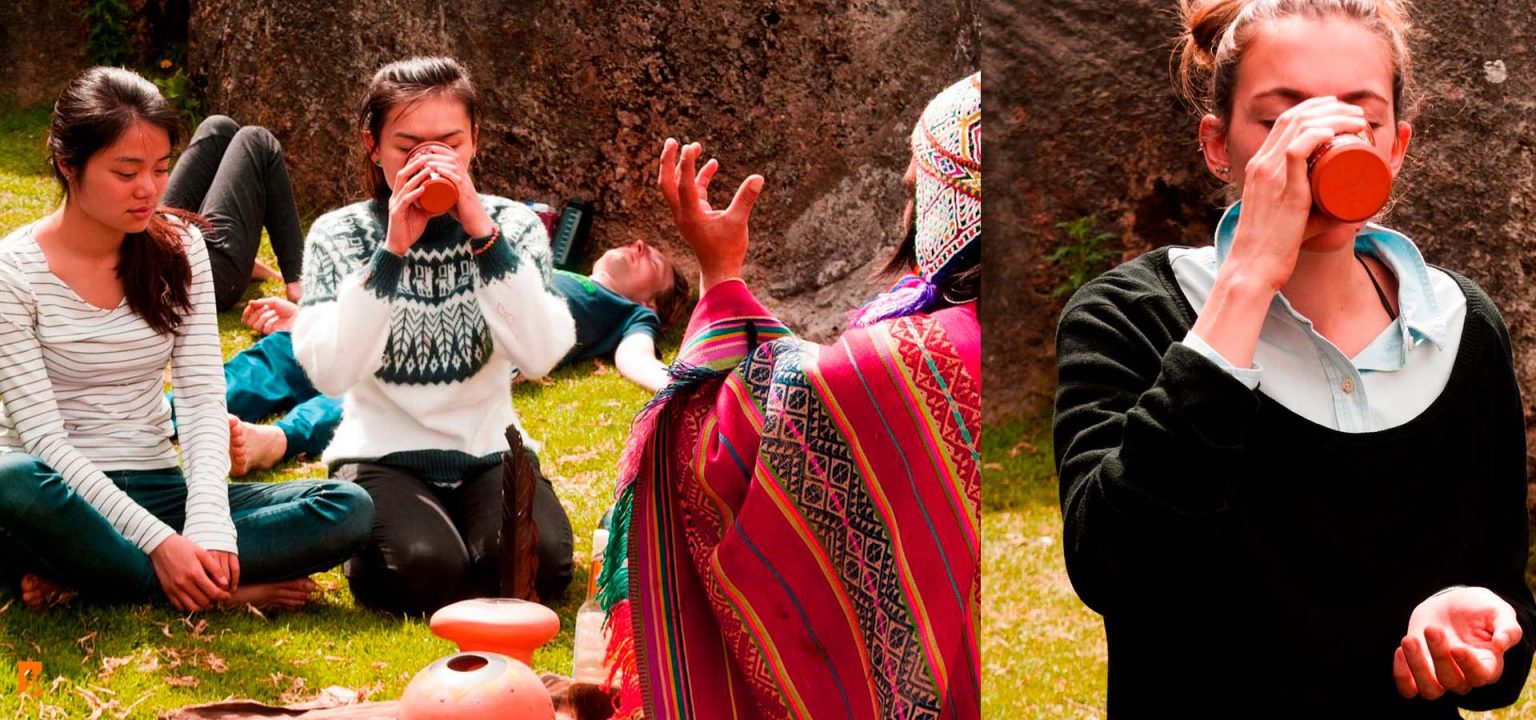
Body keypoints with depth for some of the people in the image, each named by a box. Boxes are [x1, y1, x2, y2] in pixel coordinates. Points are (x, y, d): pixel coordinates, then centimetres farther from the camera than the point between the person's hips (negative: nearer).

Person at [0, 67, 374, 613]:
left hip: (157, 490, 4)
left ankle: (82, 576, -23)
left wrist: (208, 525, -20)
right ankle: (224, 593, -26)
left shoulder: (178, 247, 4)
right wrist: (159, 541, -26)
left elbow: (204, 398, -2)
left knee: (348, 509, -18)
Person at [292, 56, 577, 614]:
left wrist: (483, 233, -23)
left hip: (489, 450, 2)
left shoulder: (511, 225, 1)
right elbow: (330, 374, -19)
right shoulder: (339, 235, -2)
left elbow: (540, 356, -17)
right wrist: (392, 251, -24)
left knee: (538, 560, -28)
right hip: (383, 457, -1)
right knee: (427, 569, -31)